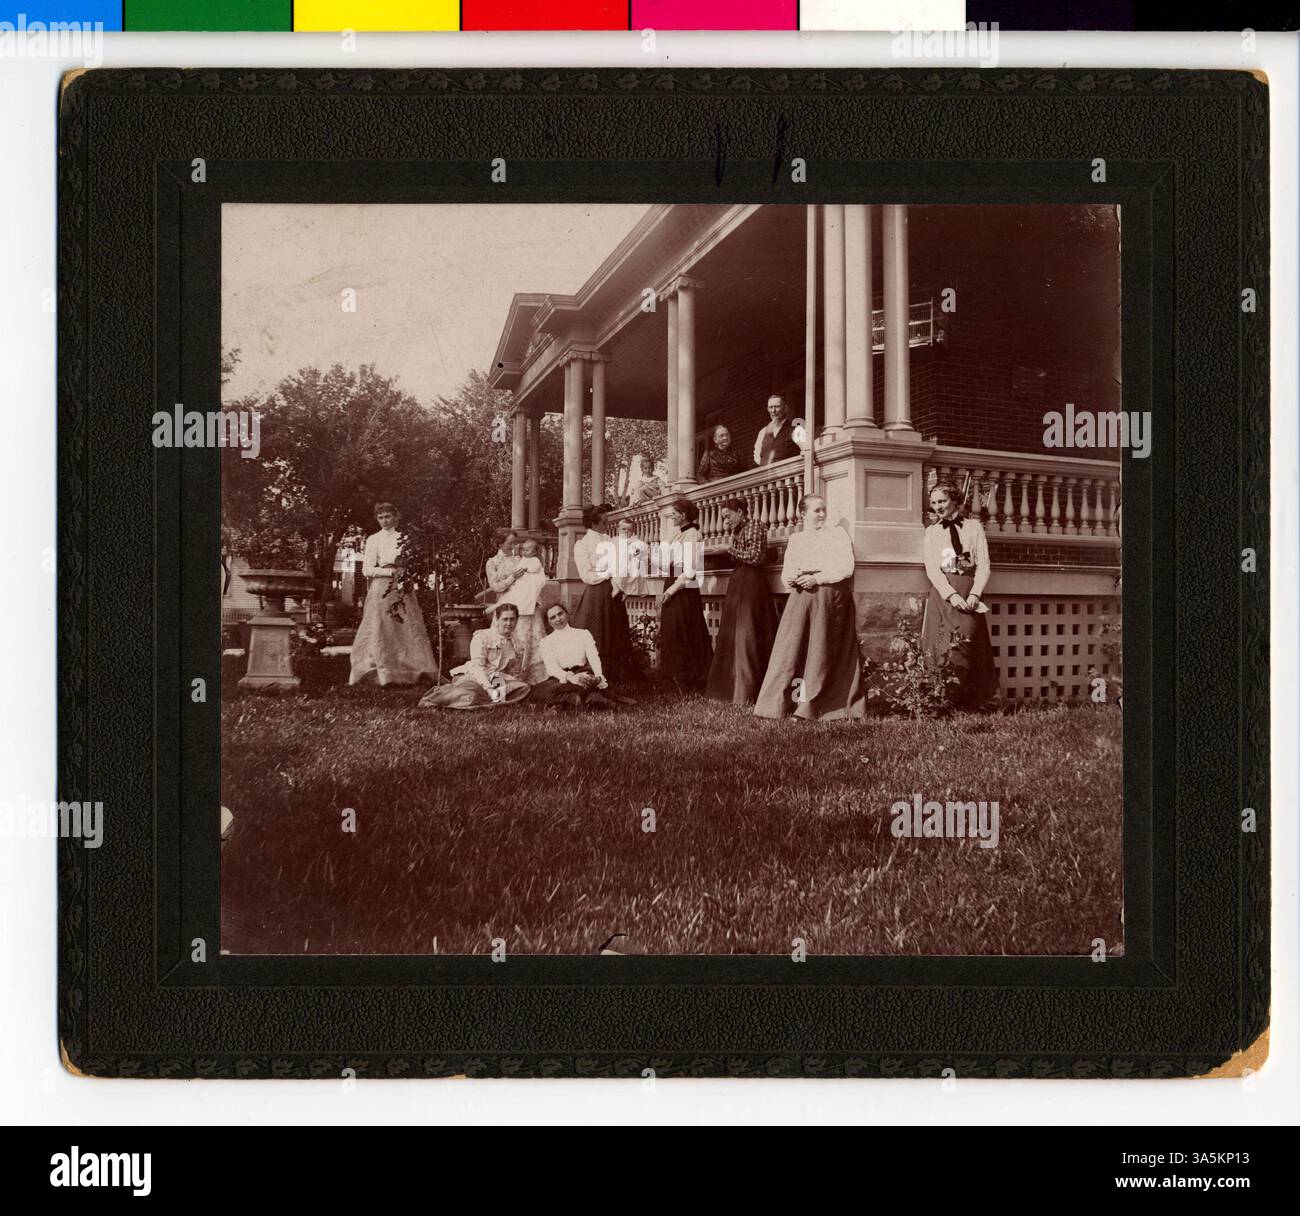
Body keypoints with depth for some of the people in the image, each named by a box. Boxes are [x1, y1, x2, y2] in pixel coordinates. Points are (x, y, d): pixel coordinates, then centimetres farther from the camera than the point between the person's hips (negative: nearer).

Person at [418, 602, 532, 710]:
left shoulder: (515, 642, 14)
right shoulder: (482, 636, -3)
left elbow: (516, 673, 17)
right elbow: (477, 666, -16)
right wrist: (489, 689, -31)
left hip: (498, 681, 5)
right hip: (474, 678, -5)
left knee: (524, 688, -20)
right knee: (470, 697, -38)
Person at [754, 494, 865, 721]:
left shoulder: (838, 535, 6)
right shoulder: (795, 539, 17)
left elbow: (846, 568, -5)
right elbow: (786, 572, 14)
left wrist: (817, 578, -14)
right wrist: (791, 578, -9)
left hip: (832, 598, -3)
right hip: (802, 598, 3)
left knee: (823, 652, -4)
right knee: (792, 648, -7)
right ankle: (786, 703, -7)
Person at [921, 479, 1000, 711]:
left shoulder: (973, 526, 9)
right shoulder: (932, 531, 13)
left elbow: (984, 565, 3)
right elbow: (931, 568, 2)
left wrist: (974, 594, -12)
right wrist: (952, 595, -13)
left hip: (969, 593, -1)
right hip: (942, 592, 1)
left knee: (966, 644, -13)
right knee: (942, 648, -8)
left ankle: (967, 700, -13)